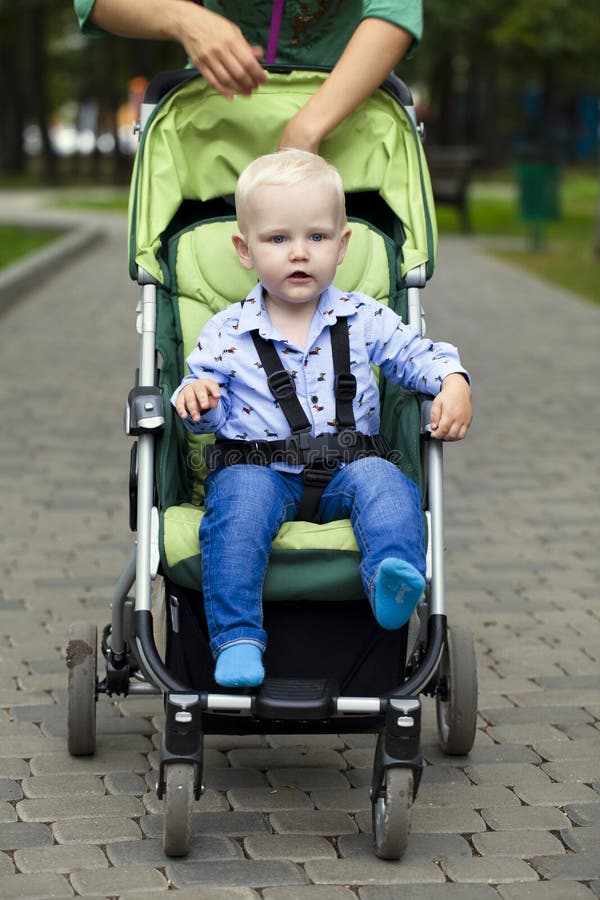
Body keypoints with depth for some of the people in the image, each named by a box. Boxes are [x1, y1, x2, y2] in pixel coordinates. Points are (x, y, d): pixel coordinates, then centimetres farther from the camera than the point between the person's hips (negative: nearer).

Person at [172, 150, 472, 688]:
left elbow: (417, 354, 13)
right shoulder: (226, 334, 5)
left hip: (345, 470, 2)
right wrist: (196, 397, -16)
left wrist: (453, 383, -7)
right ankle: (237, 638, -35)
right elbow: (210, 415, 8)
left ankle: (392, 580, -52)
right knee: (241, 495, -34)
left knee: (382, 480, -30)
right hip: (261, 471, -1)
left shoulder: (364, 319, 9)